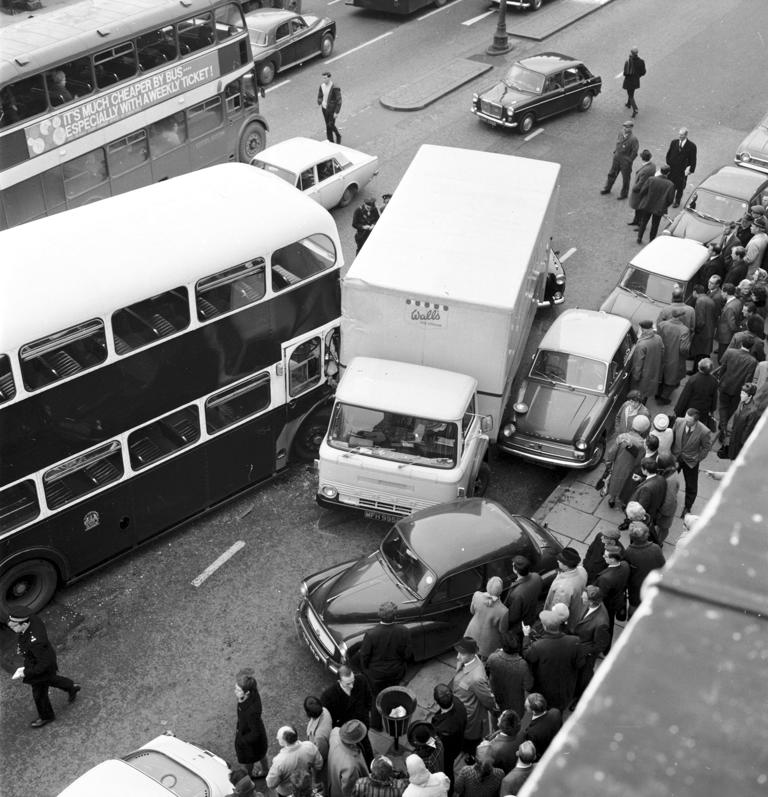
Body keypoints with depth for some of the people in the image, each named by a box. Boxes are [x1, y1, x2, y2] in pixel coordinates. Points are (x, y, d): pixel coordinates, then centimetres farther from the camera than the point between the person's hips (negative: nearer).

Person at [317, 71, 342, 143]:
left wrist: (337, 112, -20)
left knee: (331, 125, -6)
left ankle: (338, 136, 24)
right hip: (324, 108, 6)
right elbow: (320, 96, 13)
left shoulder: (335, 88, -24)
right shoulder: (322, 85, -4)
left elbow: (339, 101, -19)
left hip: (332, 109, -6)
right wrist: (320, 103, -5)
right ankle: (330, 141, 24)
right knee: (328, 125, 12)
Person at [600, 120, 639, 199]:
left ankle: (624, 194, 31)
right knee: (612, 174, 22)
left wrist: (629, 160, -13)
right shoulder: (621, 133, -7)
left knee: (625, 178, 12)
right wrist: (615, 152, 10)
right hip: (617, 158, 7)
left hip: (626, 161, -7)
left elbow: (635, 151, -18)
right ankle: (607, 189, 43)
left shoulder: (633, 139, -27)